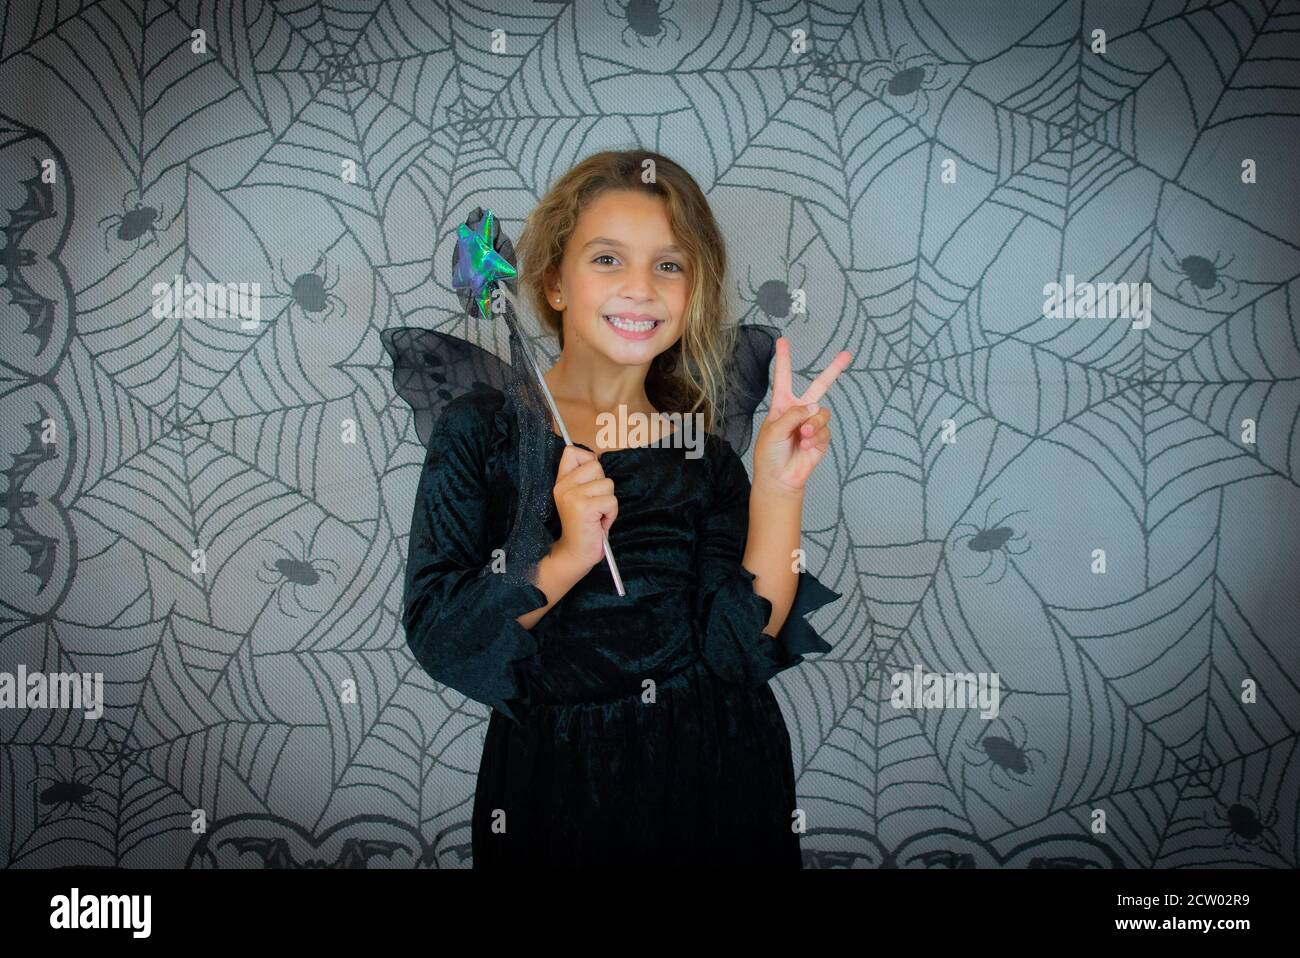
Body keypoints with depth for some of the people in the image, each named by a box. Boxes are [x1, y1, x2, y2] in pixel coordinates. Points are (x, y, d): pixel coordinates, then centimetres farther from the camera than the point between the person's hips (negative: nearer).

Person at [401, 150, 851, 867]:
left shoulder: (705, 456, 1)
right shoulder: (483, 428, -5)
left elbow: (740, 651, -8)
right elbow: (433, 632, -11)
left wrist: (778, 488, -15)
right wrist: (564, 560, -24)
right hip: (553, 787, -2)